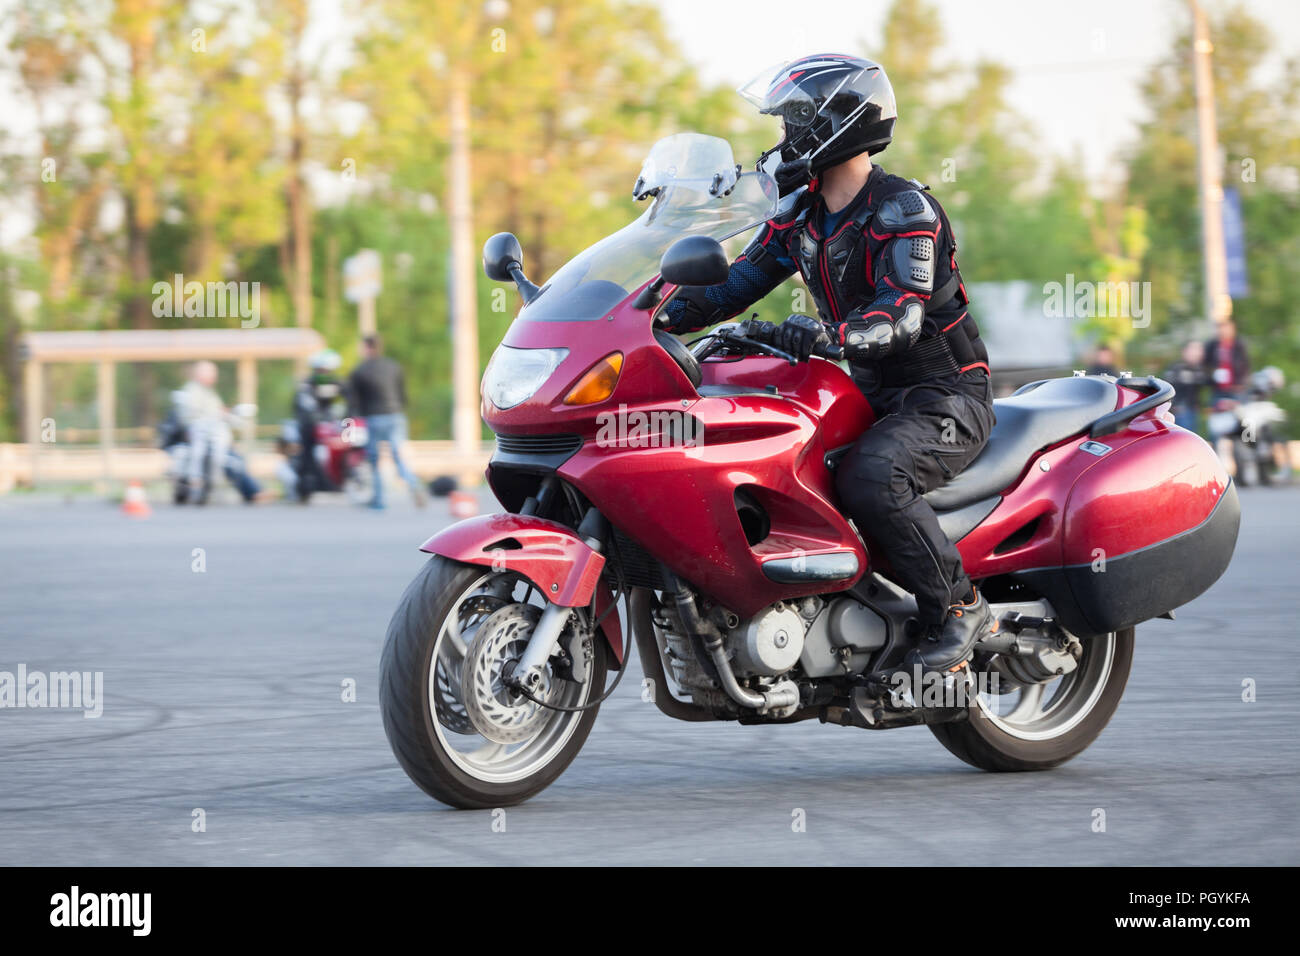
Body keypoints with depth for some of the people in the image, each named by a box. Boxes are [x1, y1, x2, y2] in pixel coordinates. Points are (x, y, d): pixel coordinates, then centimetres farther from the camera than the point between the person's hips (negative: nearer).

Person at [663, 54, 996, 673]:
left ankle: (958, 607, -19)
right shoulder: (800, 215, 8)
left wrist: (827, 332, -49)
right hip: (868, 396, 9)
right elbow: (736, 284, 6)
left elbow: (902, 314, -31)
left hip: (945, 396, -9)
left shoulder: (903, 209, -17)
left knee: (868, 477, -35)